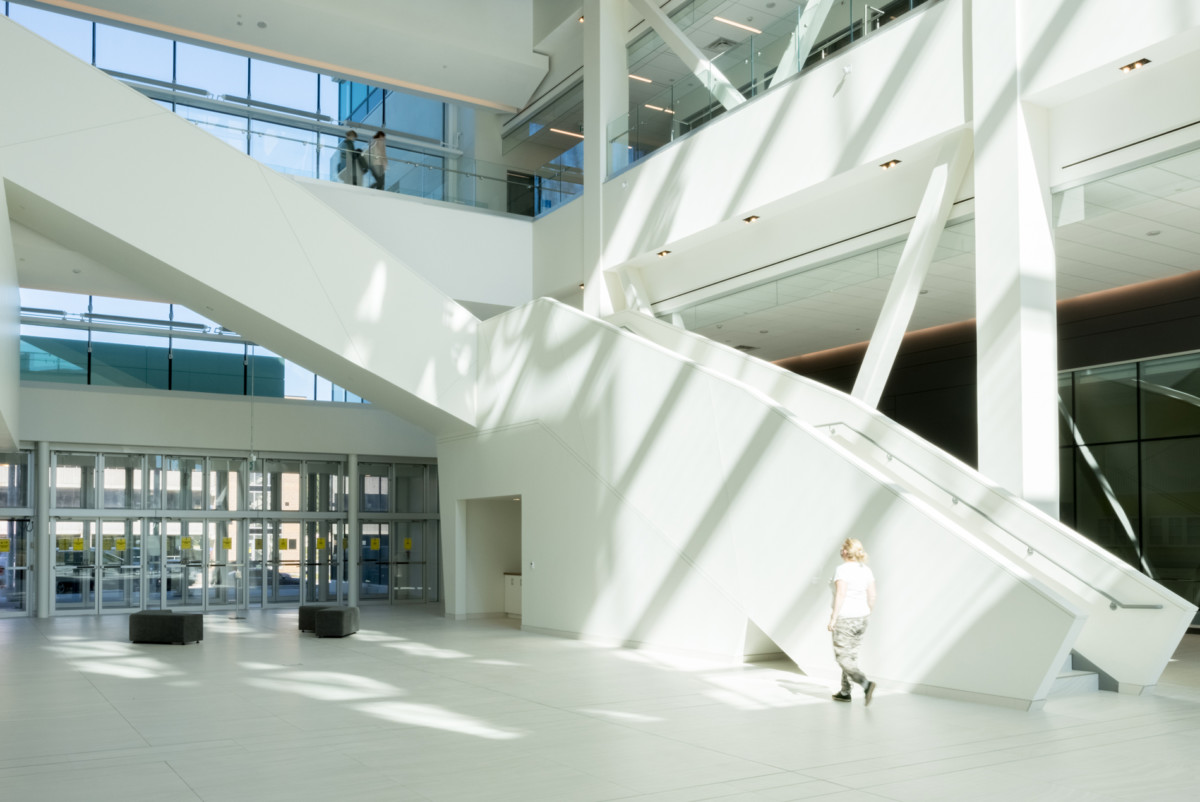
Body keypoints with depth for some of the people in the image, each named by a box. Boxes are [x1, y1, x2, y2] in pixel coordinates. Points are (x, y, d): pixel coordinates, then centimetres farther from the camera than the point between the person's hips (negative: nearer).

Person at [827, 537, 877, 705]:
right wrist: (866, 616, 16)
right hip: (860, 618, 7)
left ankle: (866, 684, -17)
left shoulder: (842, 570, -17)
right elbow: (872, 597, 3)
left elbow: (840, 595, -23)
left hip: (844, 620, -7)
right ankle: (844, 692, 25)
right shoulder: (866, 570, 2)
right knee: (851, 655, 19)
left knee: (842, 658, 2)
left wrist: (833, 618, -18)